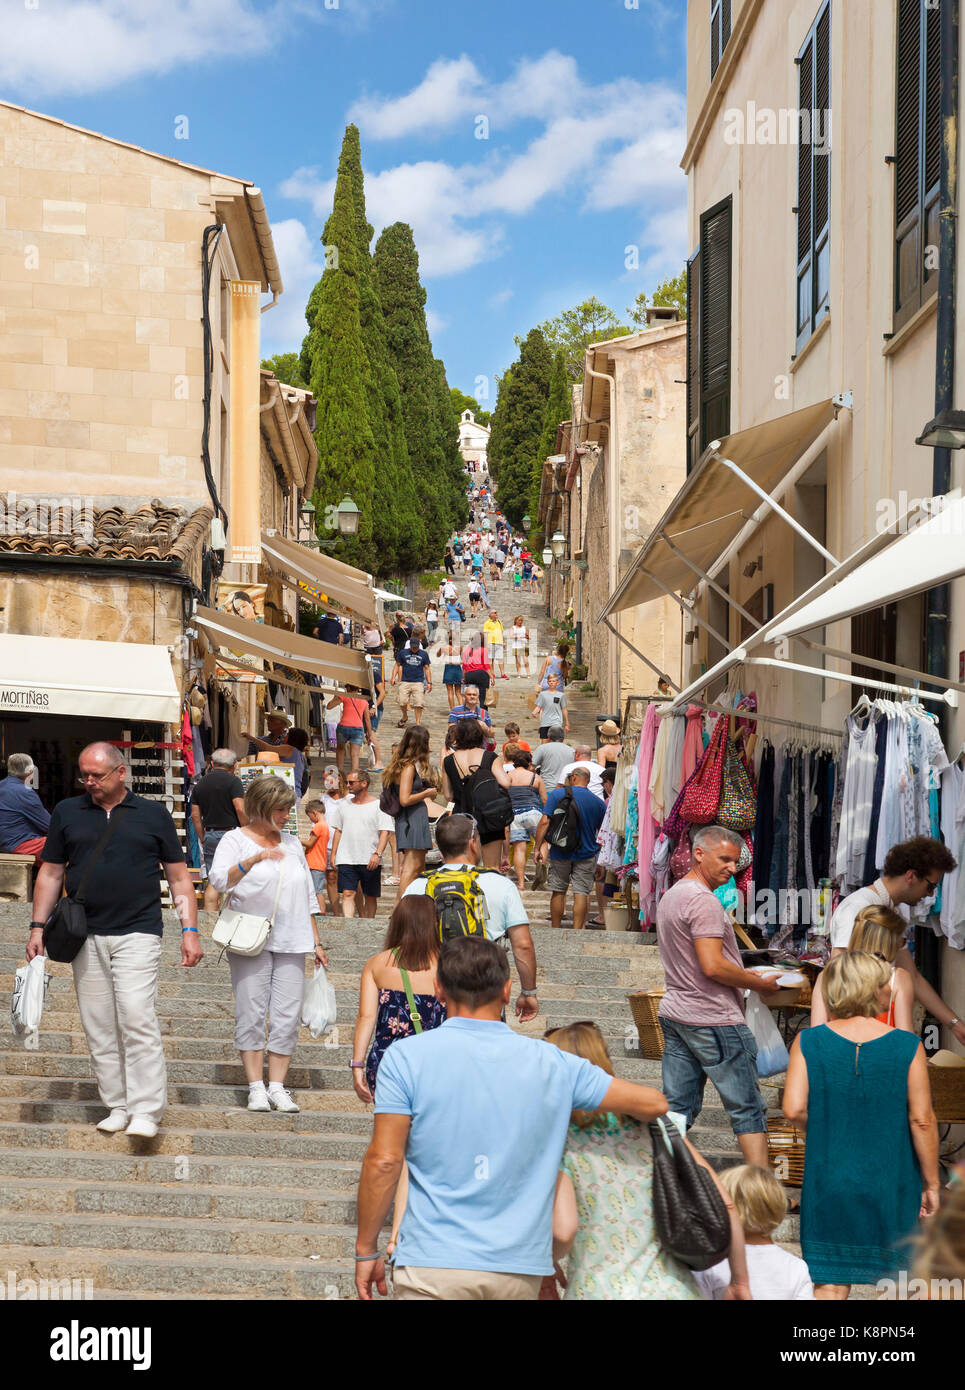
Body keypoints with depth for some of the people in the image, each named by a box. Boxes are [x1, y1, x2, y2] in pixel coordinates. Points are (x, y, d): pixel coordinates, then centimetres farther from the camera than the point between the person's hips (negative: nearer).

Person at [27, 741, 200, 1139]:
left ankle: (146, 1110, -9)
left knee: (137, 1018, -13)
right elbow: (50, 873, 14)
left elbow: (178, 876, 8)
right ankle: (117, 1106, 13)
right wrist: (38, 926, 6)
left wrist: (189, 930, 2)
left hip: (137, 933, -3)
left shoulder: (153, 815, 5)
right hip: (85, 937, 3)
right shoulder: (67, 813, 10)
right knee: (99, 1026, 4)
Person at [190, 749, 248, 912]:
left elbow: (195, 815, 12)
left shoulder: (200, 783, 11)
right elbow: (240, 809, -16)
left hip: (210, 835, 5)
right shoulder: (233, 781, -6)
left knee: (212, 881, 7)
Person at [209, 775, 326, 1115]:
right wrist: (254, 859, -26)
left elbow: (308, 897, 21)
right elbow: (218, 880, -13)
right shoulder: (236, 839, 3)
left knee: (288, 1016, -2)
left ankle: (277, 1086, 4)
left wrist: (316, 942, 17)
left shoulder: (292, 844, 17)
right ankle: (256, 1087, 2)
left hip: (291, 943, 4)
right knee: (251, 1014, -4)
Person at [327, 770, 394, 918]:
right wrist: (333, 854, 11)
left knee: (370, 896, 5)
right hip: (346, 859, 2)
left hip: (370, 861, -2)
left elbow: (385, 832, -6)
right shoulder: (343, 805, 12)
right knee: (348, 893, -11)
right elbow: (338, 830, 18)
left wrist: (378, 854, -18)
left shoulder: (378, 805, -1)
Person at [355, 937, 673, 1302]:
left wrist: (366, 1250, 3)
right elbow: (653, 1104, 10)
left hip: (435, 1263, -2)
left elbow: (384, 1161, -8)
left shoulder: (406, 1057, -4)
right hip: (520, 1268, 3)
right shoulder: (552, 1064, 4)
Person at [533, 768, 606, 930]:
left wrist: (538, 847, -5)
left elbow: (544, 822, -12)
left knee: (558, 891, 10)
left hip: (560, 852, 0)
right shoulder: (598, 803, 0)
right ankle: (577, 930, -5)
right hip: (586, 854, 0)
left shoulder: (557, 794, -5)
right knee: (581, 892, 0)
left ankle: (556, 929, 16)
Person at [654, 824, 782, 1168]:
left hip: (675, 1014, 9)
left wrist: (741, 973, 17)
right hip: (714, 1019, -9)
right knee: (747, 1108, 0)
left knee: (677, 1107, 10)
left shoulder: (670, 895, 15)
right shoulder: (703, 900, -16)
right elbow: (712, 967, -23)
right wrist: (761, 984, -10)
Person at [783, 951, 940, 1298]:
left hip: (829, 1182, 1)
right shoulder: (907, 1046, -9)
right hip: (889, 1186, 0)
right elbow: (922, 1120, -9)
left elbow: (794, 1109, -13)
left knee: (830, 1283, 7)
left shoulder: (808, 1042, -7)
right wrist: (931, 1184, 2)